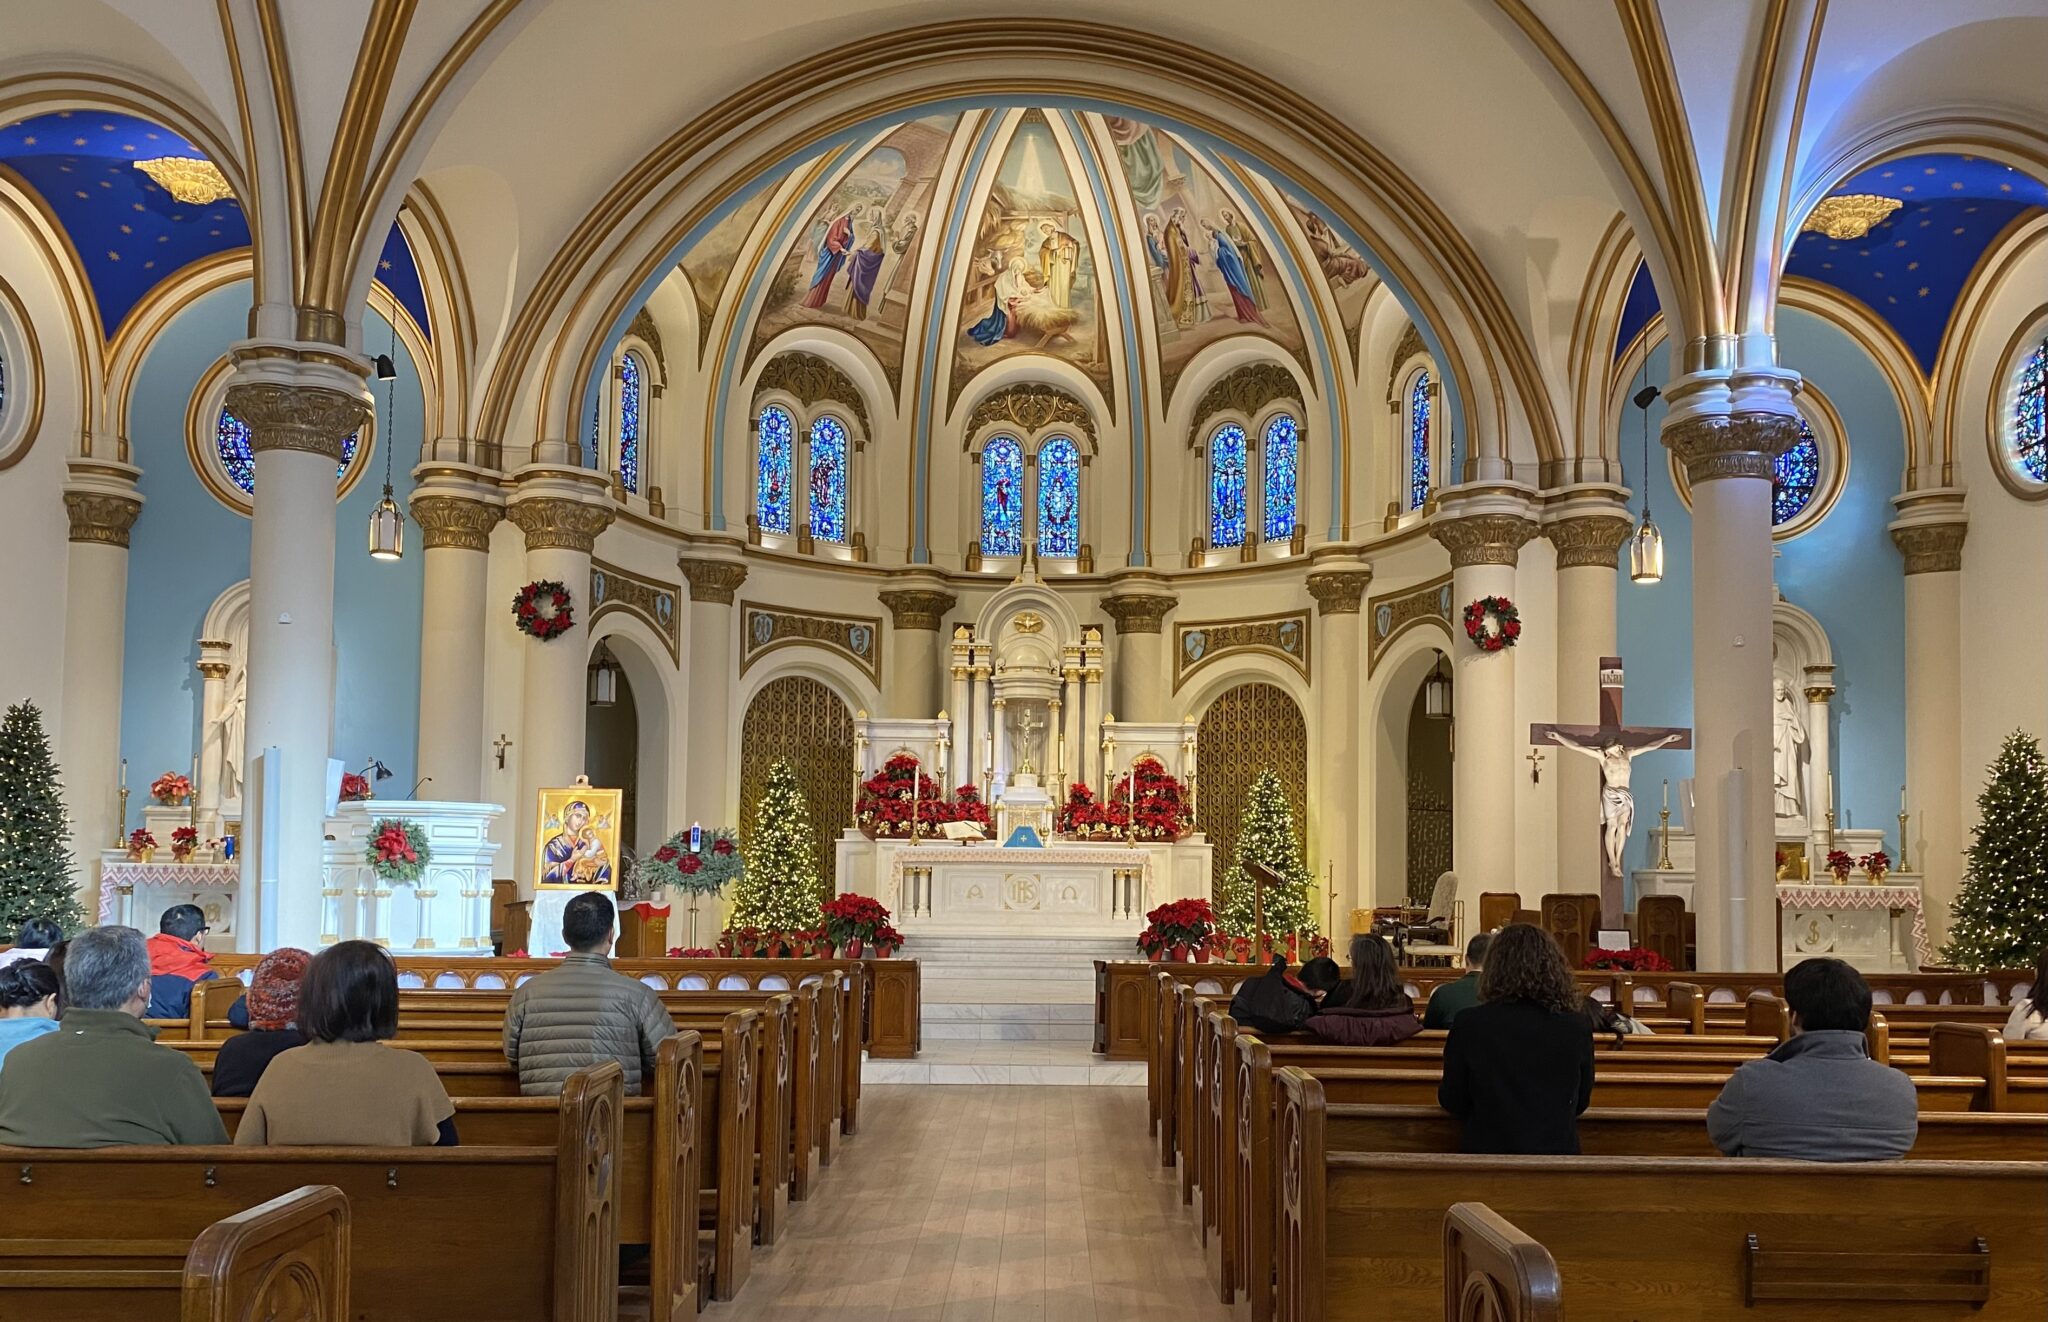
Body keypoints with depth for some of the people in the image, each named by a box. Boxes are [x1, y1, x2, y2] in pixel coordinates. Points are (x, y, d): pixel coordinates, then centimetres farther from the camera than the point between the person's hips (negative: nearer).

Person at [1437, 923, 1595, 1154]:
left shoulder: (1469, 1024, -11)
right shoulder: (1578, 1027, -7)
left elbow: (1452, 1102, 1)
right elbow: (1580, 1103, 8)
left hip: (1487, 1152, -2)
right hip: (1558, 1151, 2)